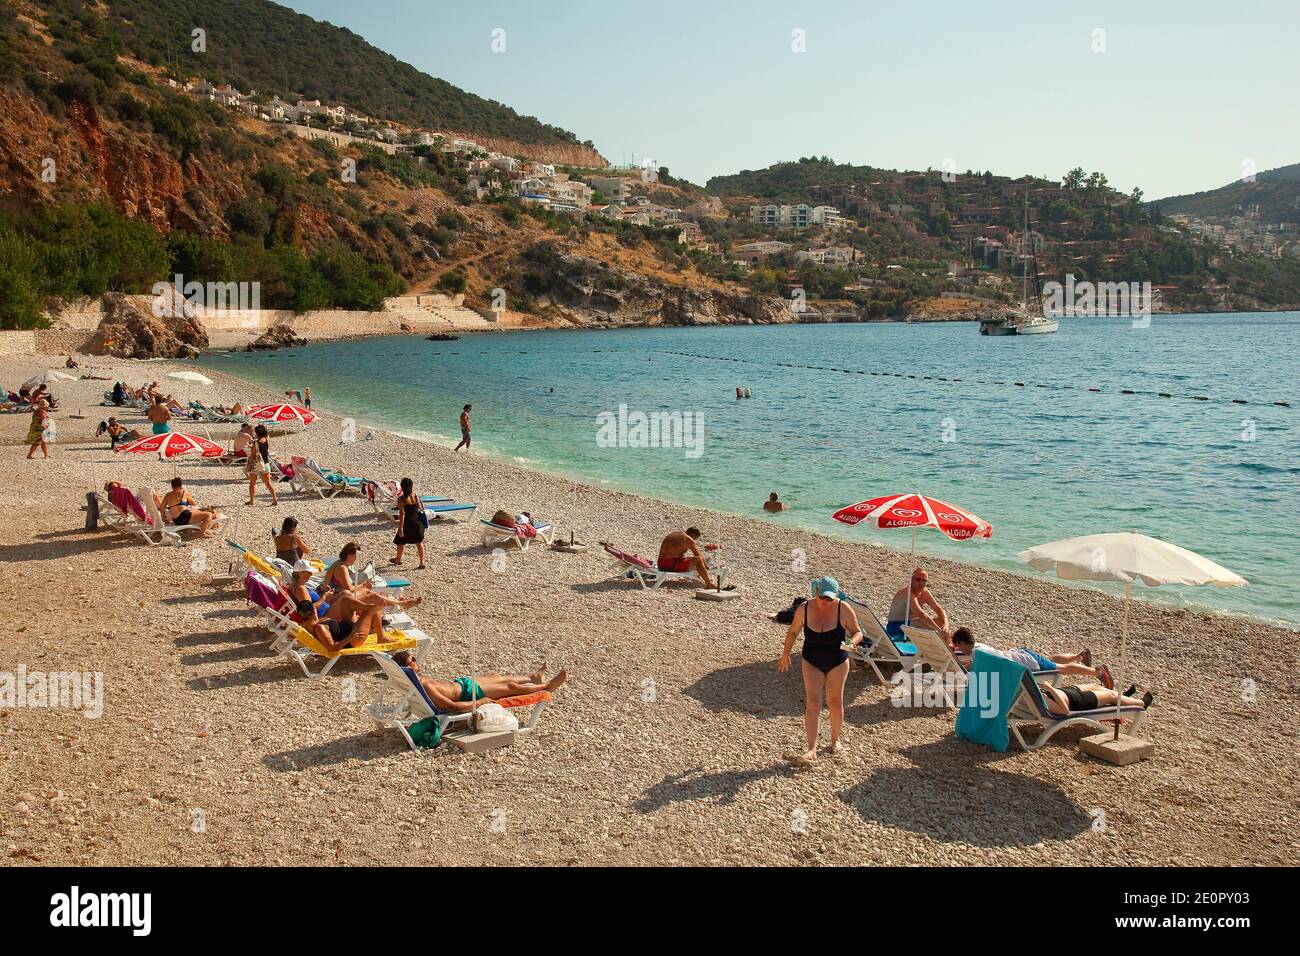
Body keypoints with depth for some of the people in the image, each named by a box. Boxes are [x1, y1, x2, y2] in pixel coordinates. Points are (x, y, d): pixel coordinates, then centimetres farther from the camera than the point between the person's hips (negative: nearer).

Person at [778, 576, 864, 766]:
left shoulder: (844, 609, -17)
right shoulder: (804, 608, -14)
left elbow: (858, 632, -6)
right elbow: (792, 632, 2)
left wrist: (852, 642, -28)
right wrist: (785, 656, 10)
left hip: (838, 662, 0)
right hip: (812, 662, 0)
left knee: (835, 702, 11)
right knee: (812, 702, -9)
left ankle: (835, 740, 35)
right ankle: (811, 750, -11)